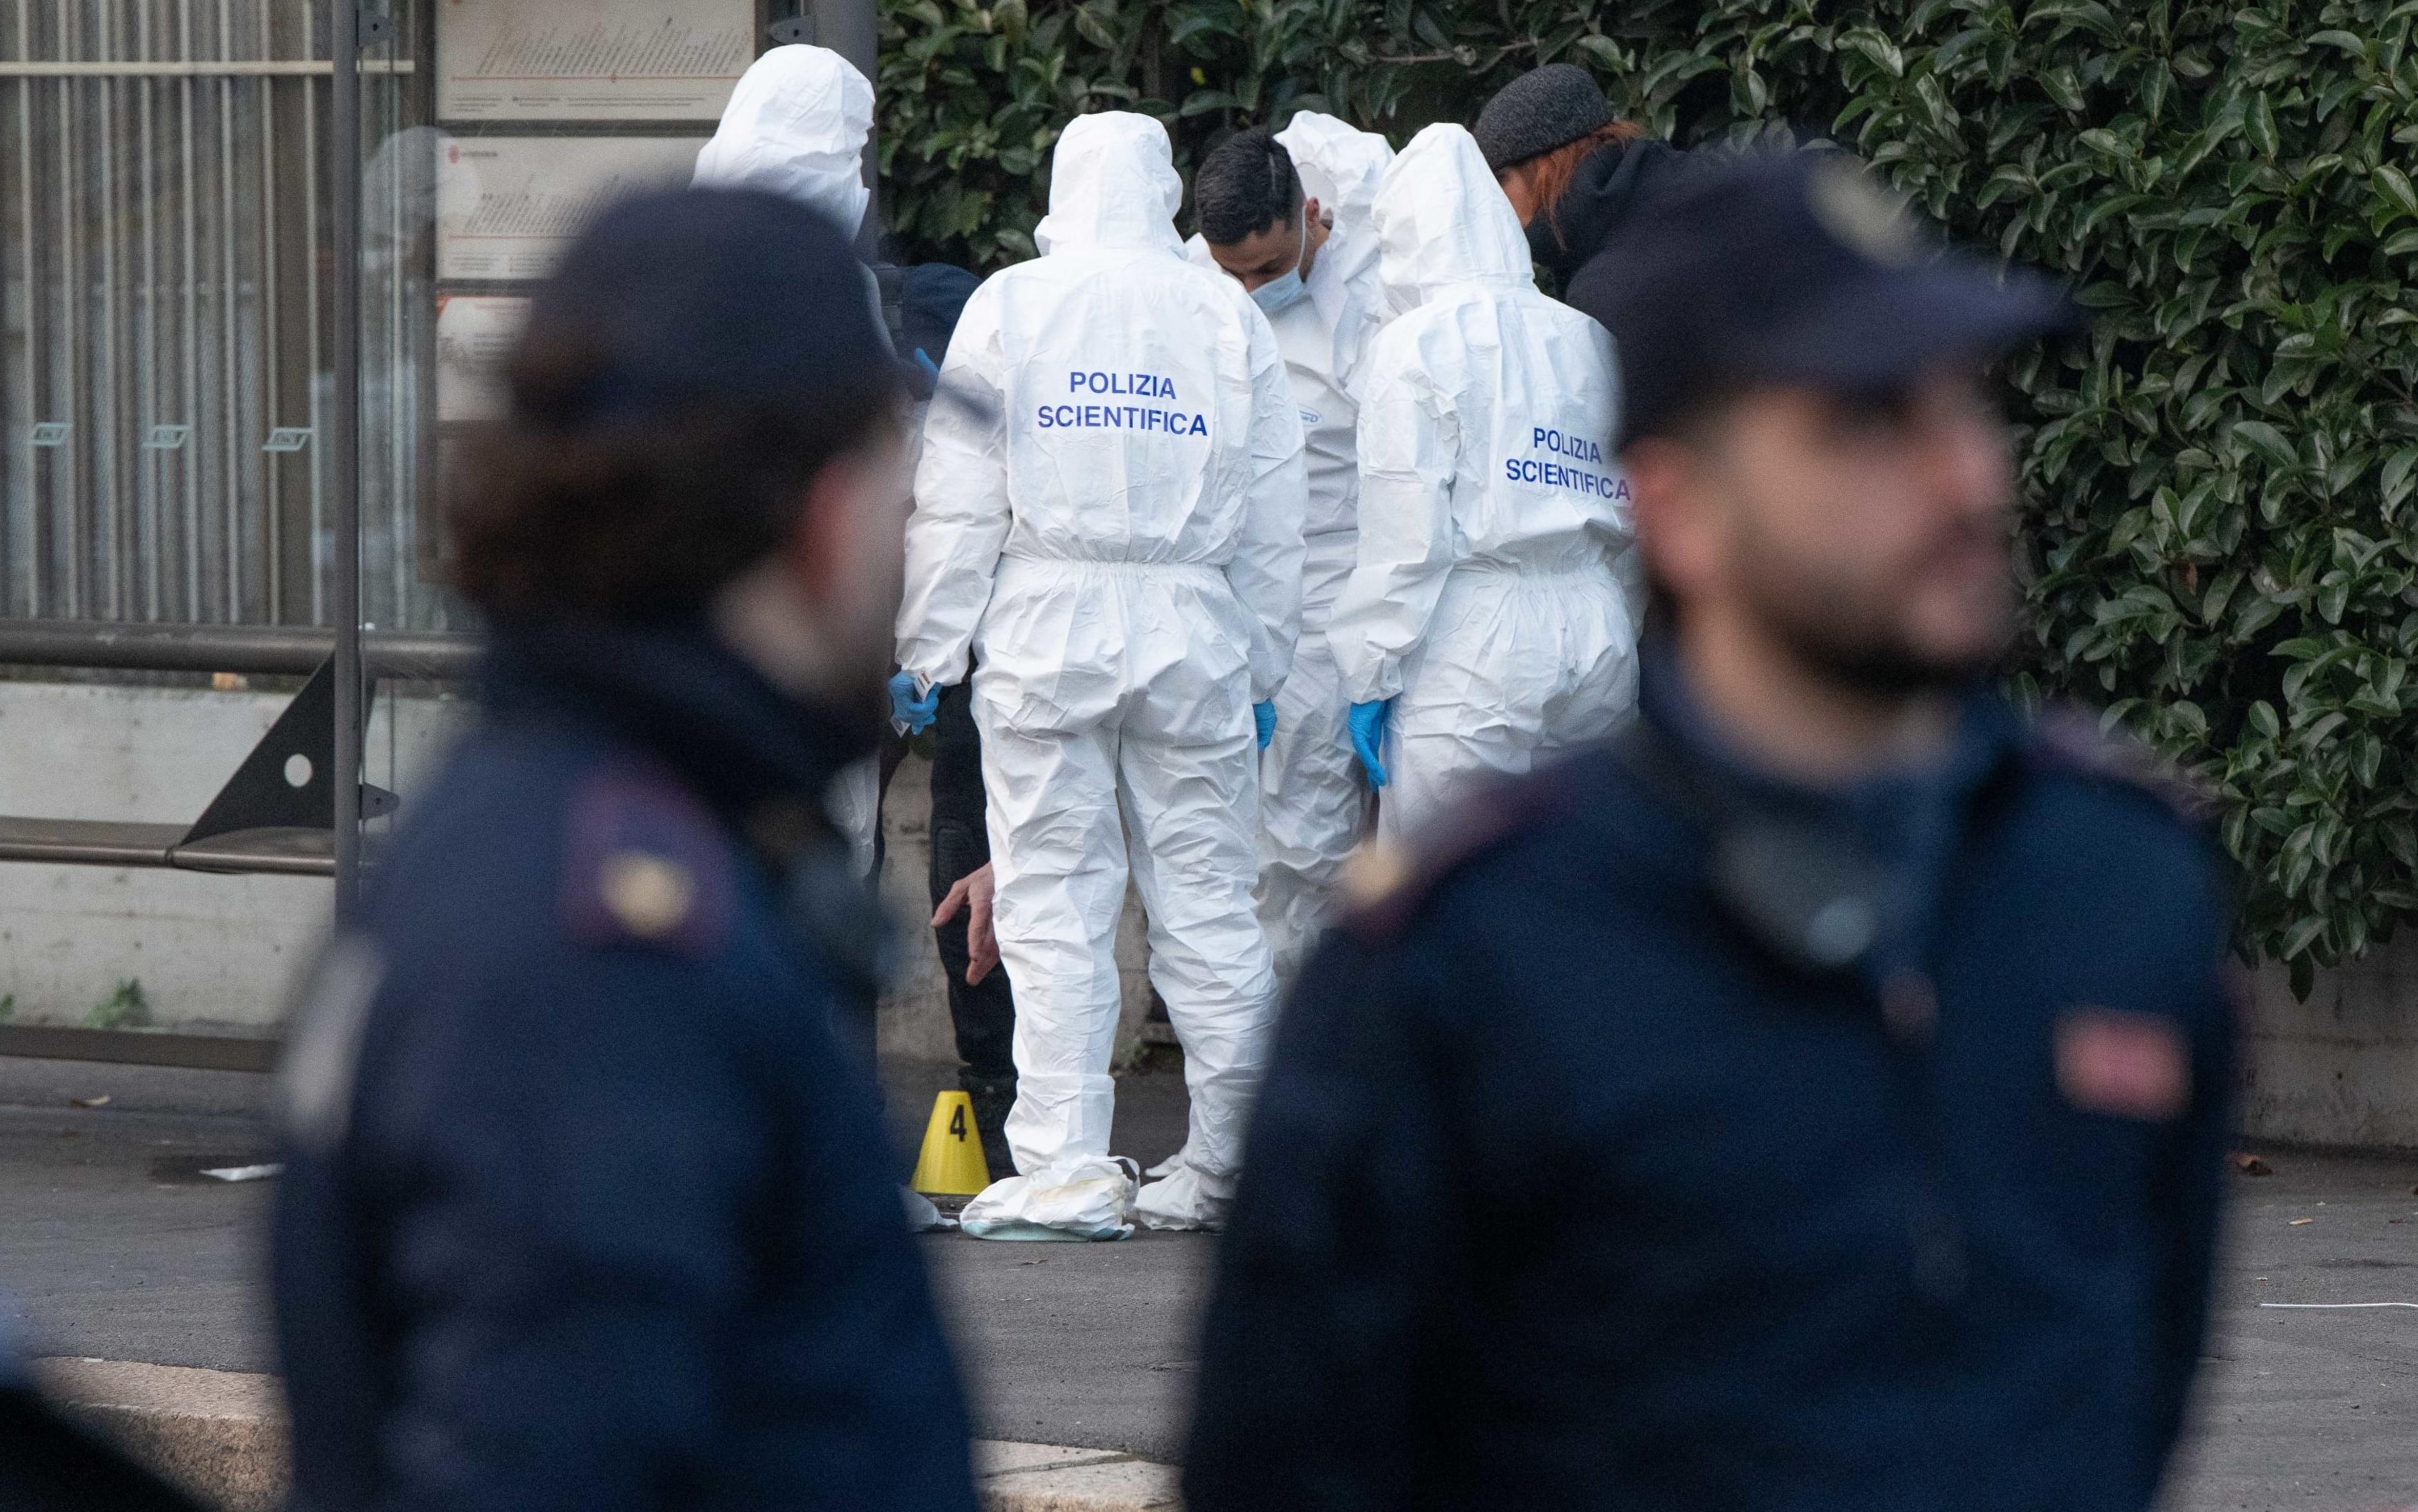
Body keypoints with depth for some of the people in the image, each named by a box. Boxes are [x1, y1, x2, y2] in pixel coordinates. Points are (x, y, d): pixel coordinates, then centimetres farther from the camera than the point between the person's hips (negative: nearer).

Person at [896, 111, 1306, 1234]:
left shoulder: (1009, 305, 1)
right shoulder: (1228, 316, 7)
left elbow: (956, 500, -1)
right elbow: (1274, 520, 8)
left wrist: (927, 646, 3)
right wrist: (1264, 666, 16)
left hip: (1045, 626, -2)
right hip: (1192, 629, 2)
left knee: (1054, 905, -1)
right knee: (1207, 903, 6)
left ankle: (1064, 1168, -5)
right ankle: (1234, 1162, 10)